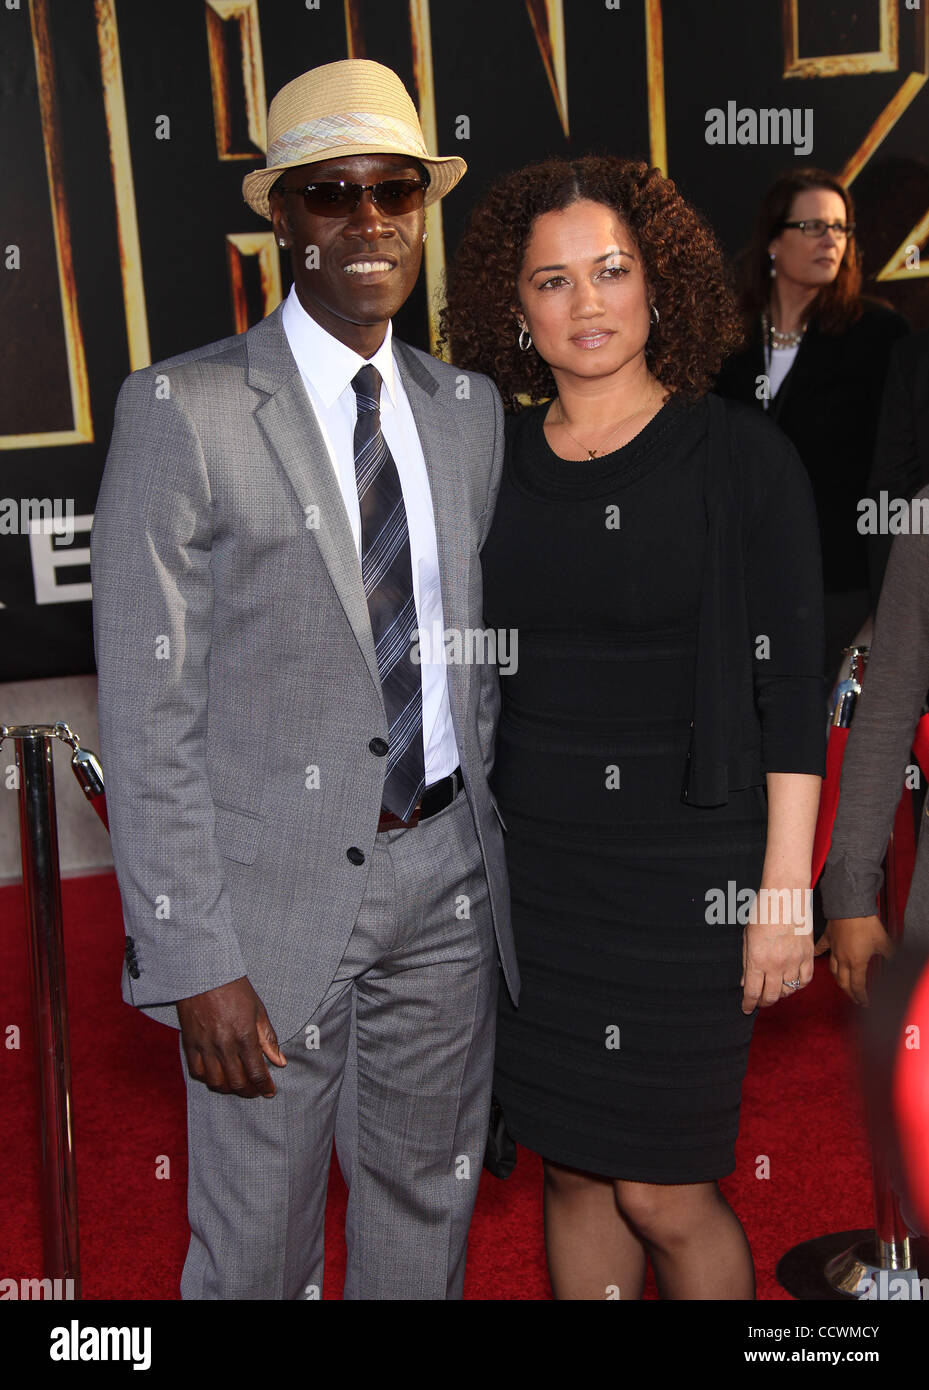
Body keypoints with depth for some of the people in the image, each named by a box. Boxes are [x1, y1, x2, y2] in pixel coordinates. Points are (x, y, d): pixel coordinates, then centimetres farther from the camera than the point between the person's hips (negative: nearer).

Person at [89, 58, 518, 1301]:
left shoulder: (469, 411, 7)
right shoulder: (183, 410, -10)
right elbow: (147, 711, -12)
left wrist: (508, 859, 11)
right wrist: (192, 957, -15)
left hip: (448, 877, 5)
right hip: (278, 892, -4)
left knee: (427, 1218, 21)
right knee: (257, 1241, 12)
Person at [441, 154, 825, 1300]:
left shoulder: (740, 455, -6)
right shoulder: (491, 458, 4)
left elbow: (791, 680, -7)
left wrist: (785, 890, -11)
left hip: (685, 861, -3)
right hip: (528, 852, 4)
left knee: (663, 1195, 3)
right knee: (572, 1170, 14)